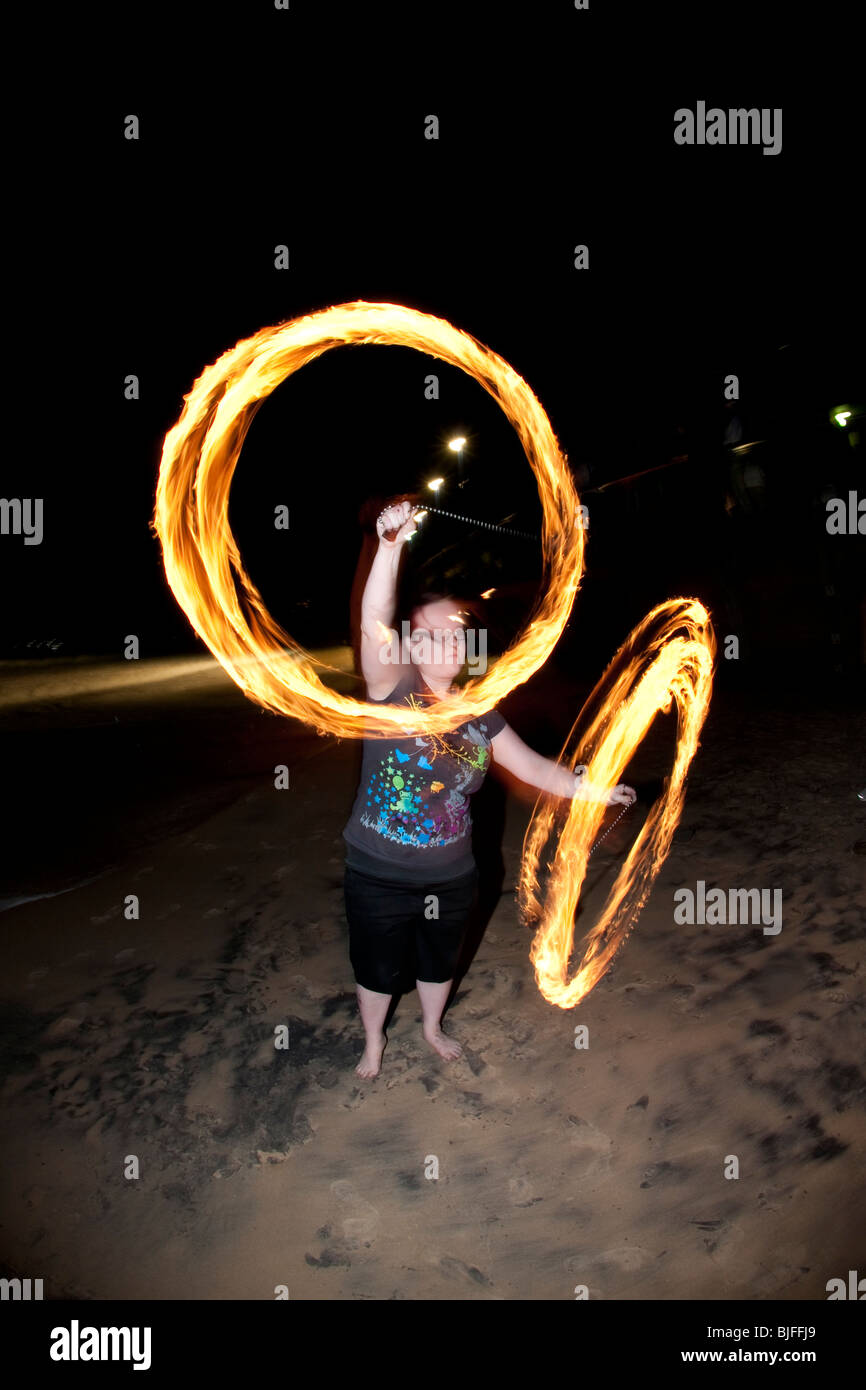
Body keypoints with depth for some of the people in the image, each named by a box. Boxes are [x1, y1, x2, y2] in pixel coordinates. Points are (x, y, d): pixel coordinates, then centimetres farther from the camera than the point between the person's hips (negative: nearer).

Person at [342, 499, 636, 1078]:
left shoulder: (478, 715, 0)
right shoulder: (394, 689, -14)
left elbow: (533, 767, 5)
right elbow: (374, 625, -32)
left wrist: (590, 788, -8)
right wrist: (392, 544, -45)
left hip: (452, 876, 4)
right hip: (380, 877, -4)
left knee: (440, 962, 26)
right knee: (378, 969, 17)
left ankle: (432, 1026, 56)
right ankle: (374, 1040, 47)